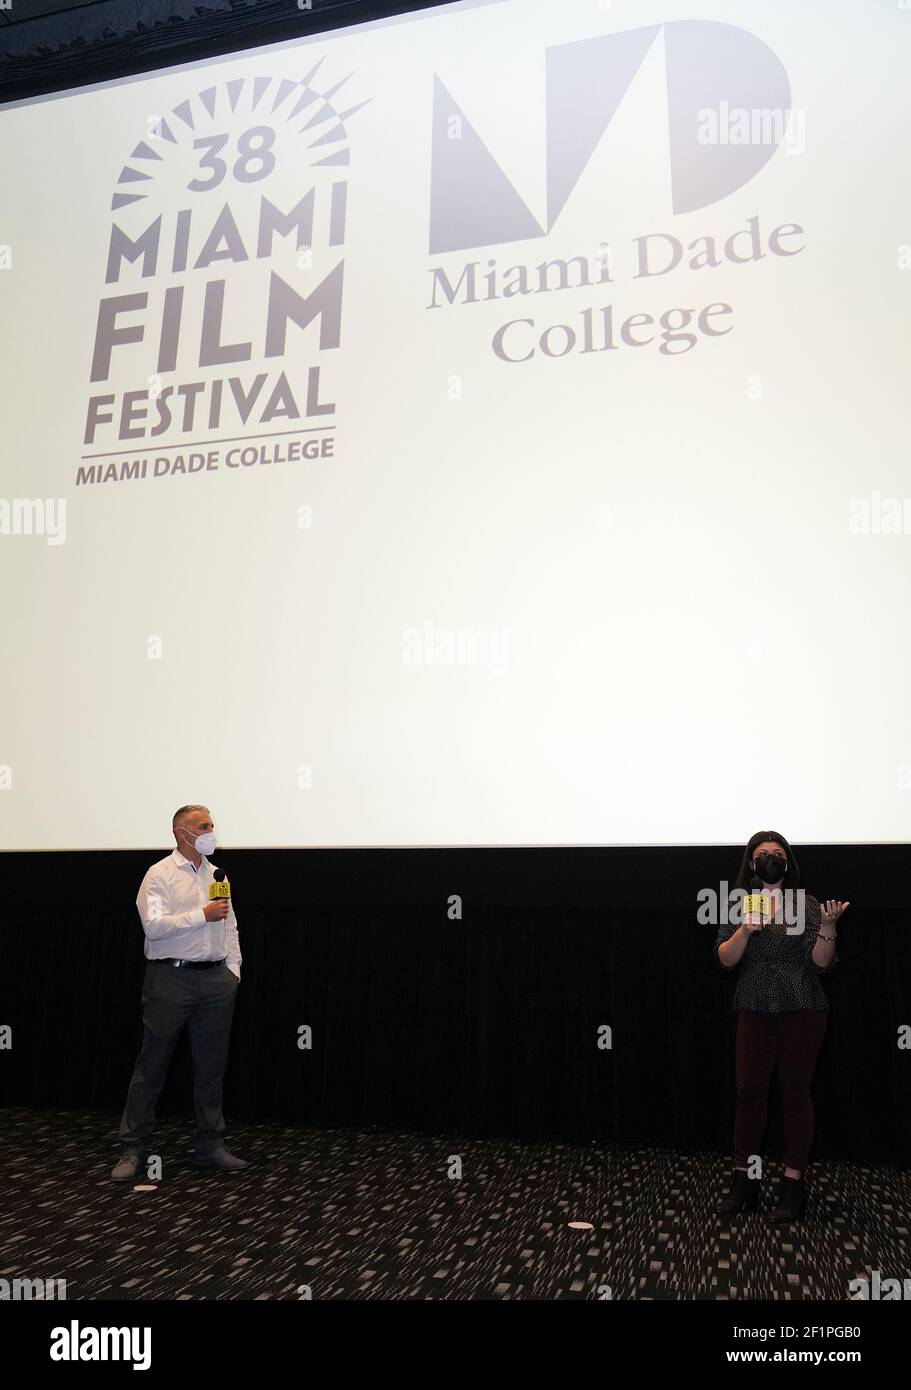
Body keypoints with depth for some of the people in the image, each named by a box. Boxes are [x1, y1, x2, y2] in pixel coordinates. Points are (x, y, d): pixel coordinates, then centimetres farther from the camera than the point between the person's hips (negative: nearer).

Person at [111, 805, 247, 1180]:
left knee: (212, 1065, 9)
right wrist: (202, 914, -17)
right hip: (171, 979, -5)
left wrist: (233, 971, 8)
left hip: (215, 980, 5)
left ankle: (211, 1146, 19)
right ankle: (132, 1149, 12)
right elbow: (153, 925, -17)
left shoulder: (217, 875, 14)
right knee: (152, 1065, 2)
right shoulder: (160, 874, -4)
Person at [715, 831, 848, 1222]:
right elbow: (725, 959, -3)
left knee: (795, 1092, 2)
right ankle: (743, 1180, 13)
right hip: (754, 1010, 2)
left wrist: (827, 926, -21)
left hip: (802, 1010, -1)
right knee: (749, 1091, 3)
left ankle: (793, 1184, 11)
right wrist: (746, 929, -20)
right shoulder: (738, 906, 5)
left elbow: (822, 964, -4)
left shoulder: (806, 905, 0)